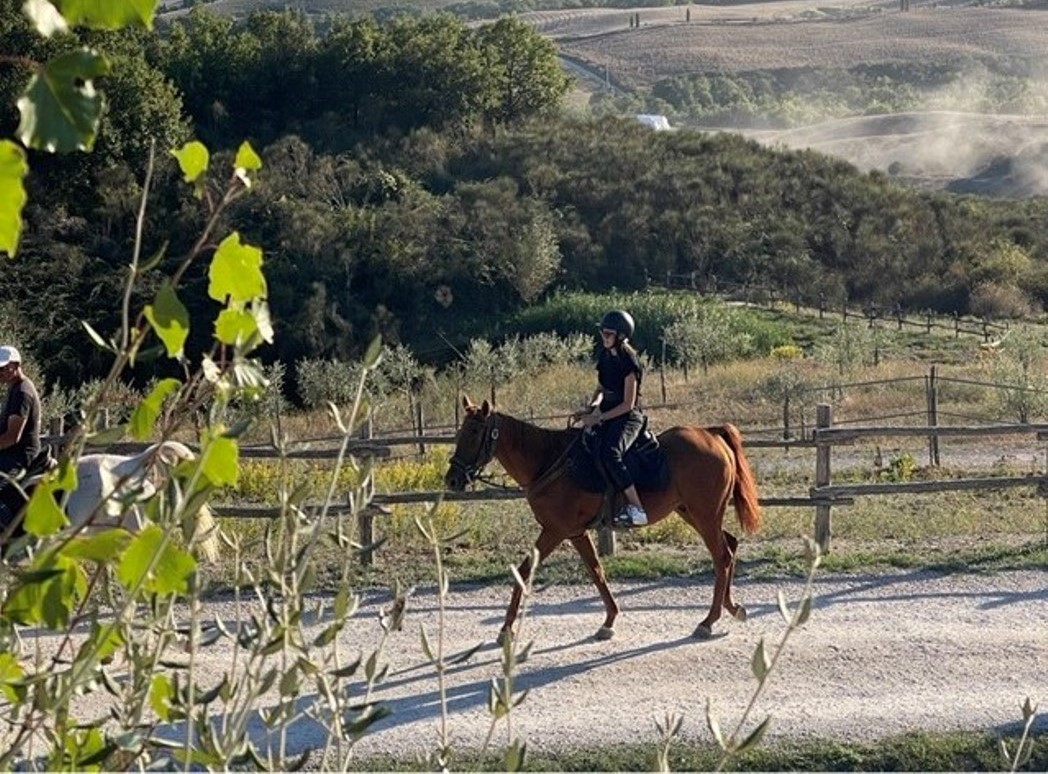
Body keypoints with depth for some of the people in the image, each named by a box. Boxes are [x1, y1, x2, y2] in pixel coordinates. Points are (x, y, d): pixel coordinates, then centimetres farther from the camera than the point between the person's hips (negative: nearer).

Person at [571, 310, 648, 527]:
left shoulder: (629, 362, -15)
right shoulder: (605, 356, 9)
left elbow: (628, 404, -15)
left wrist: (599, 417, -17)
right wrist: (590, 407, 1)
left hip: (628, 418, -9)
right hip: (606, 416, 9)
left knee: (609, 453, -33)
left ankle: (637, 510, -30)